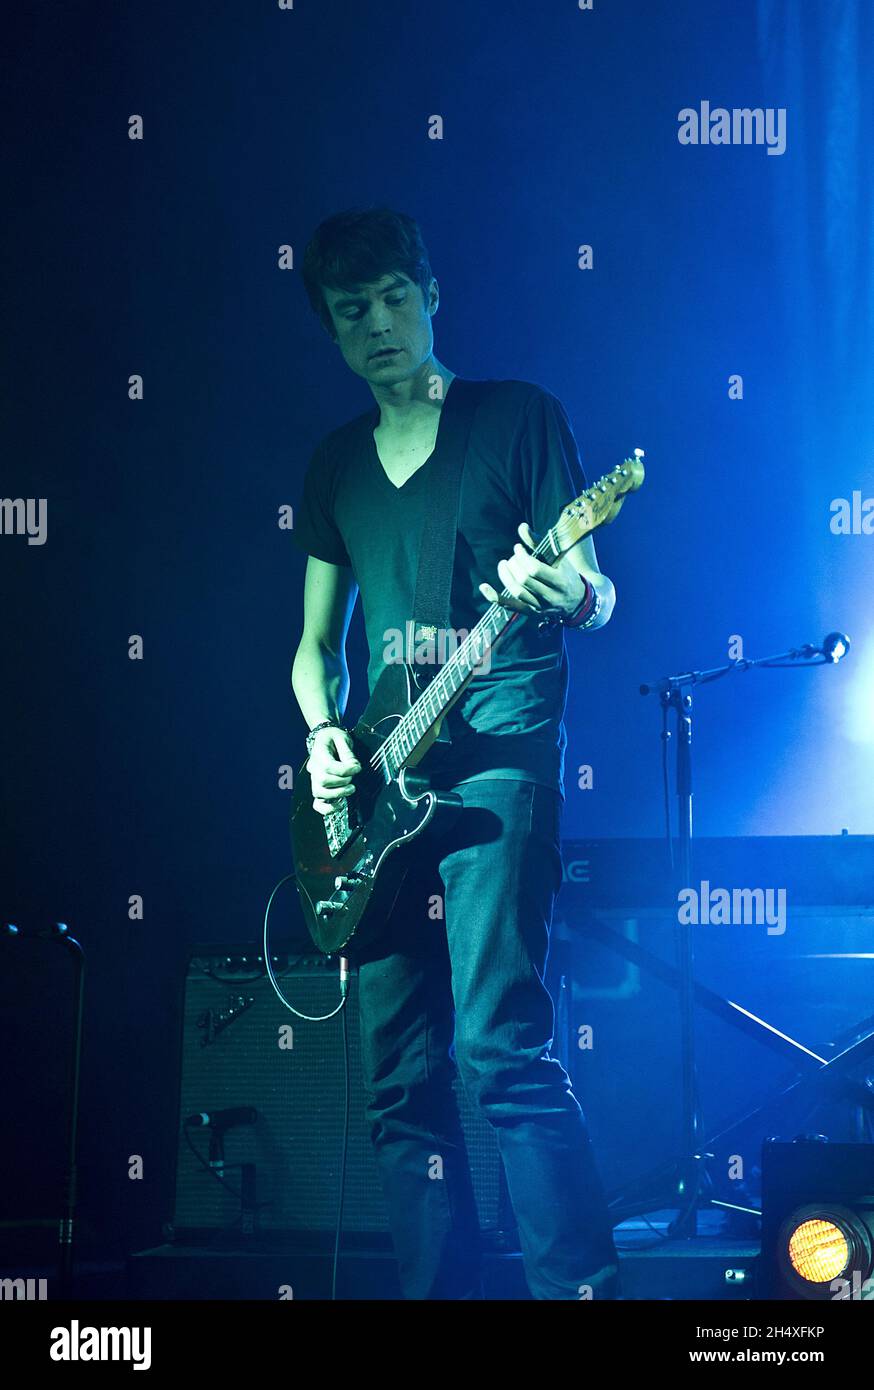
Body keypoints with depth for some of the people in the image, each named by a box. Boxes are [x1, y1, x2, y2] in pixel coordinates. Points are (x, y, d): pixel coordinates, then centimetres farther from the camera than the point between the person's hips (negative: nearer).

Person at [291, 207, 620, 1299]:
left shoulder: (519, 417, 4)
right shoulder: (337, 461, 18)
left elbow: (597, 596, 0)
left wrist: (572, 595, -24)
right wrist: (321, 736, 2)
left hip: (498, 758, -5)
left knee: (502, 1043, -18)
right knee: (398, 1077, 3)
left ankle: (581, 1289, -12)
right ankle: (438, 1288, 10)